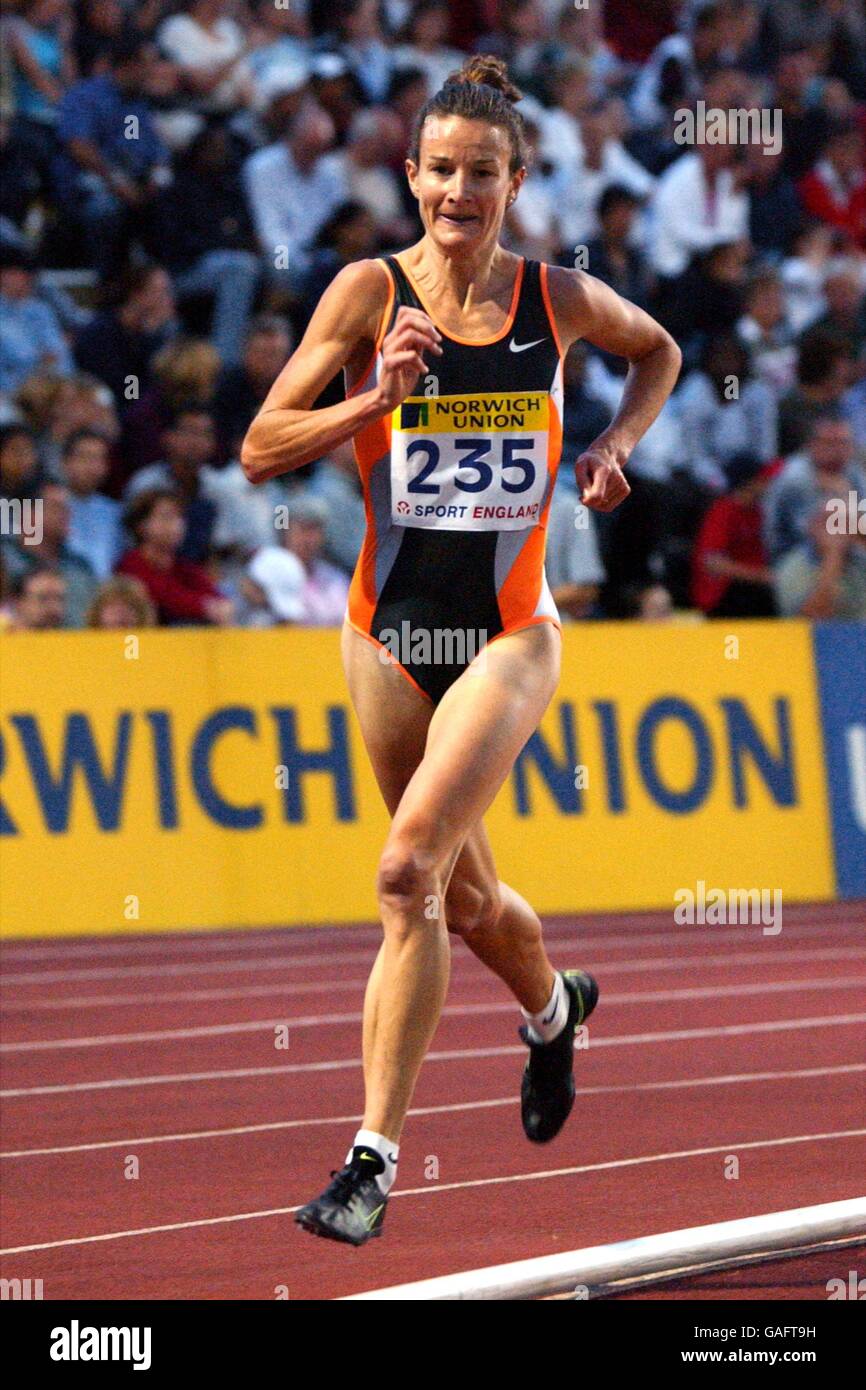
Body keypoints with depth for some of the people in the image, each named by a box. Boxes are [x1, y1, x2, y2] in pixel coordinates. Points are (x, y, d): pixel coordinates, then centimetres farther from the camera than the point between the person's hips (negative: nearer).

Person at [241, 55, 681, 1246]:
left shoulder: (562, 299, -1)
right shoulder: (370, 292, -5)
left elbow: (659, 353, 22)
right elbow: (262, 450, -6)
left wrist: (618, 444, 4)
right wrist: (376, 399, -20)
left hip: (510, 632, -2)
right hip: (391, 630, 2)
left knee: (409, 870, -19)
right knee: (465, 900, 14)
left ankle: (376, 1155, -16)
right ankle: (554, 1009, 49)